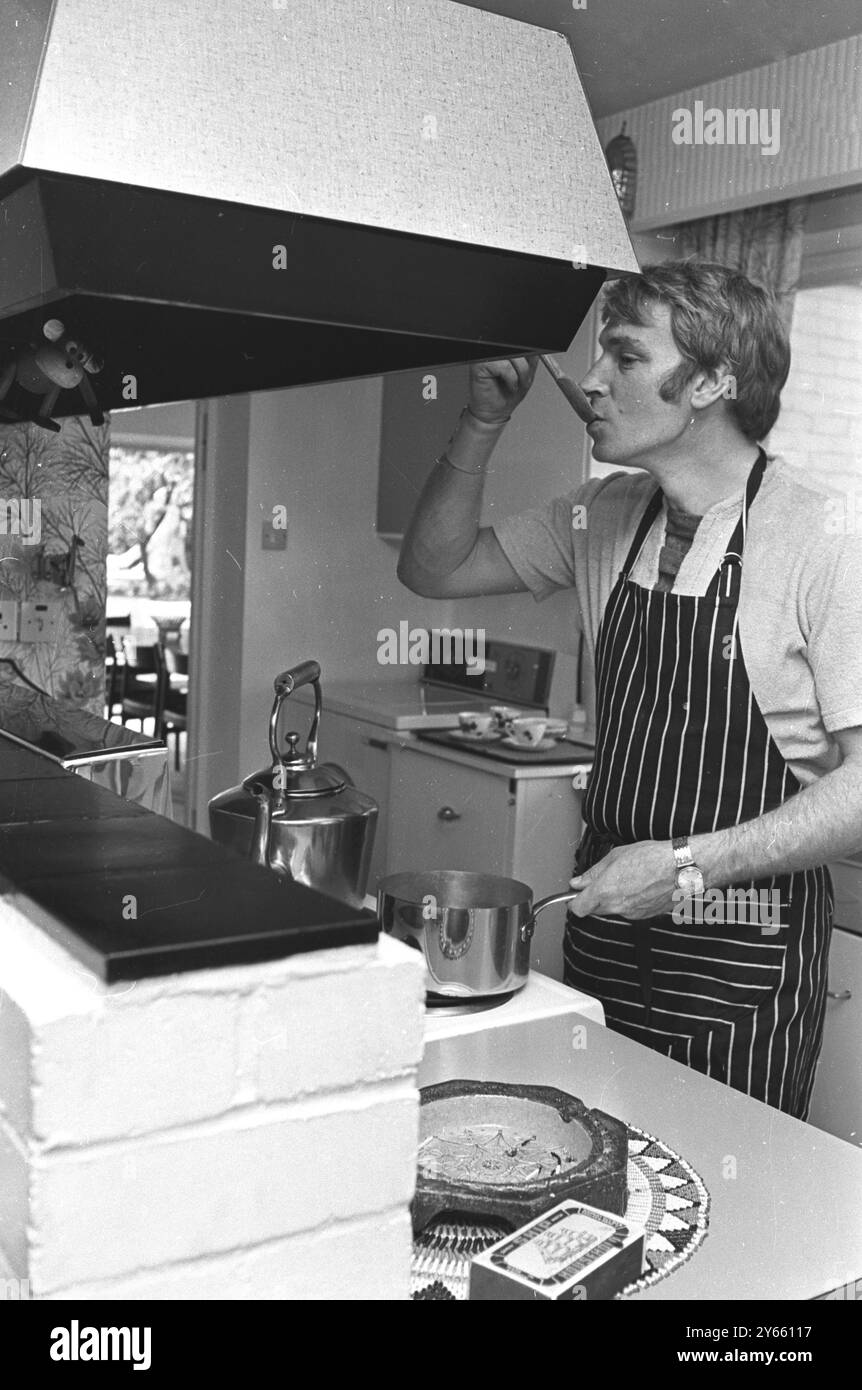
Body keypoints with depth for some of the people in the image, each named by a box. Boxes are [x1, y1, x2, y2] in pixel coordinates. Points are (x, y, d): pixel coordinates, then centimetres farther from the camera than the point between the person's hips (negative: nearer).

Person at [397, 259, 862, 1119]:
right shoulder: (605, 518, 4)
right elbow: (433, 569, 10)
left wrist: (689, 865, -23)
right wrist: (483, 423, -3)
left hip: (741, 969, -5)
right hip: (604, 936, 6)